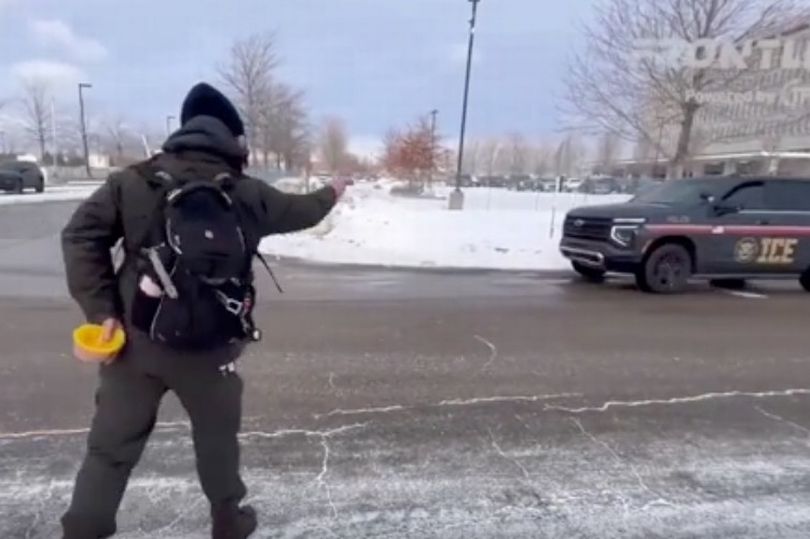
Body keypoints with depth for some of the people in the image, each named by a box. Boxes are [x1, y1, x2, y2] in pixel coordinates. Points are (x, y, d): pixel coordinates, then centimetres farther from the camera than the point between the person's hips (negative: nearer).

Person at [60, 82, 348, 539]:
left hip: (136, 340, 1)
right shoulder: (248, 193, -2)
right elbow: (300, 211, 14)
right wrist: (332, 194, 34)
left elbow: (82, 235, -6)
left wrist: (101, 308, -4)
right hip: (209, 348, -1)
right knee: (218, 433, 21)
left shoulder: (136, 179, -1)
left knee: (112, 445, 15)